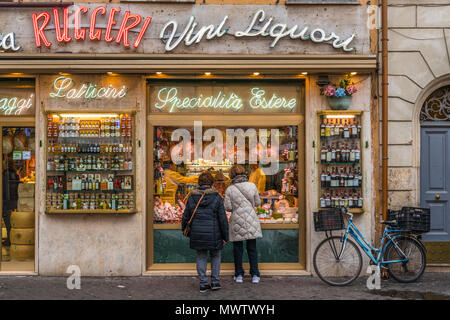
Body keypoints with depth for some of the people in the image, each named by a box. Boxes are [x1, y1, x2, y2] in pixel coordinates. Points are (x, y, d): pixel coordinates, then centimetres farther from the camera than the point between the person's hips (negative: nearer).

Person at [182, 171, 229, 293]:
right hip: (213, 233, -2)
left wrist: (184, 230, 22)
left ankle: (203, 284, 13)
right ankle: (215, 281, 15)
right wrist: (225, 236, 0)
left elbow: (186, 216, 5)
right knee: (216, 255, 19)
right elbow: (222, 219, -8)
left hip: (197, 233, 2)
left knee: (201, 257, 15)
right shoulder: (216, 197, -8)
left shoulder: (192, 197, -2)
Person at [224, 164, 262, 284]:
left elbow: (228, 207, -7)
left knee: (238, 248, 10)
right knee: (252, 248, 9)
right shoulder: (252, 186, -4)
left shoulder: (230, 189, -9)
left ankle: (239, 275, 15)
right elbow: (257, 203, 3)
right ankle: (255, 275, 11)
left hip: (237, 222, -1)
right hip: (251, 221, 1)